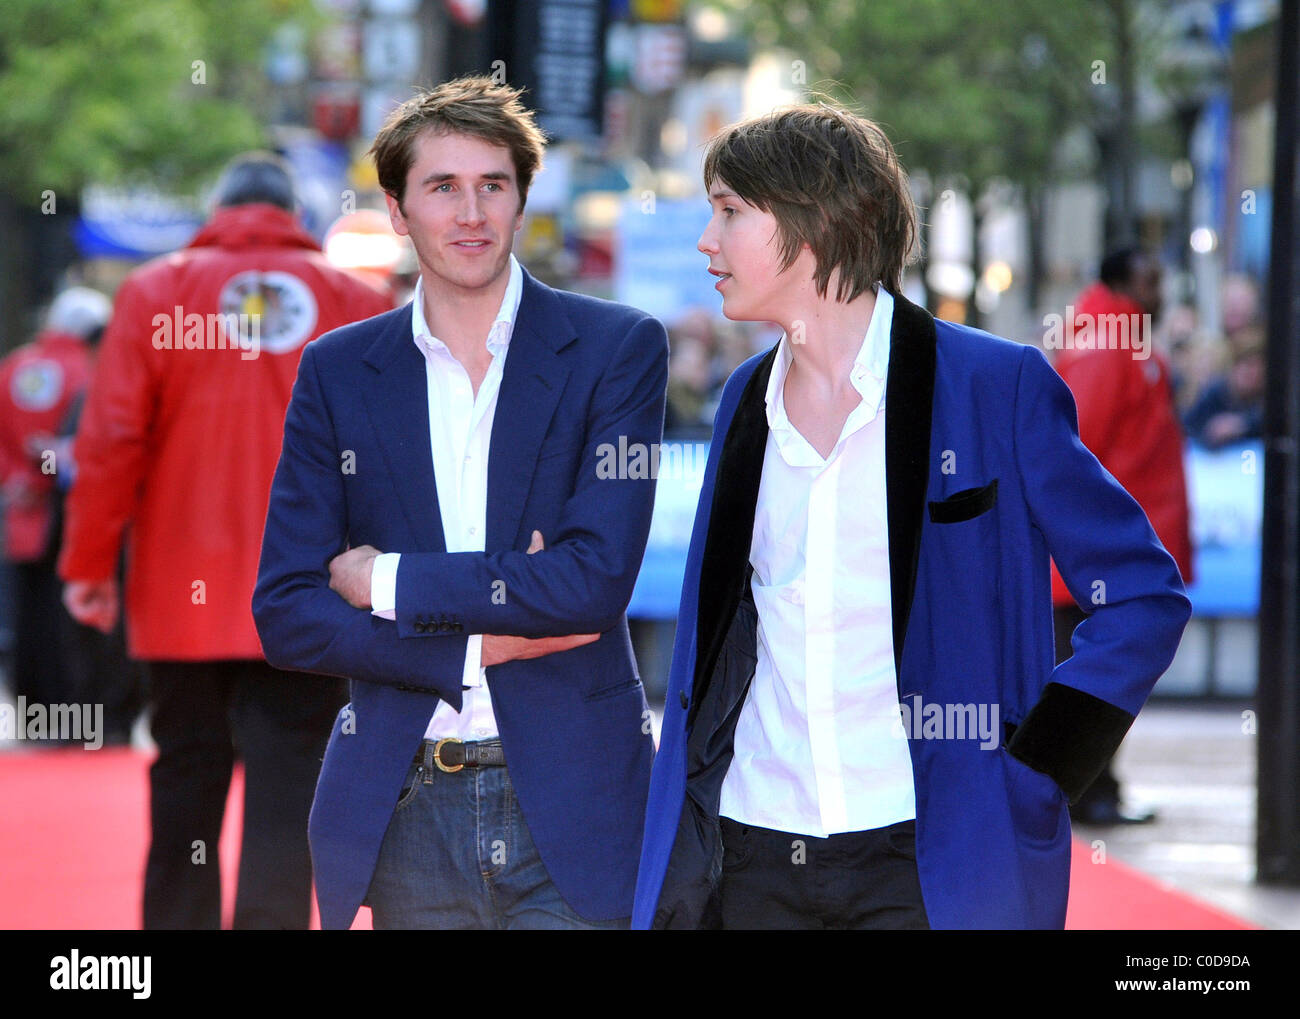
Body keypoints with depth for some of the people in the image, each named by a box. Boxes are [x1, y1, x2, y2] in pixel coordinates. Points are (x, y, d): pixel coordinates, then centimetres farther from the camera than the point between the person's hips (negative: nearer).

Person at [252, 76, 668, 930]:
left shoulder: (618, 349, 0)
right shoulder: (337, 372, 7)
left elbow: (596, 581, -11)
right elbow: (285, 613, 2)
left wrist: (389, 581, -7)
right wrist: (473, 645, -9)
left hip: (568, 804, -2)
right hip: (407, 813, 2)